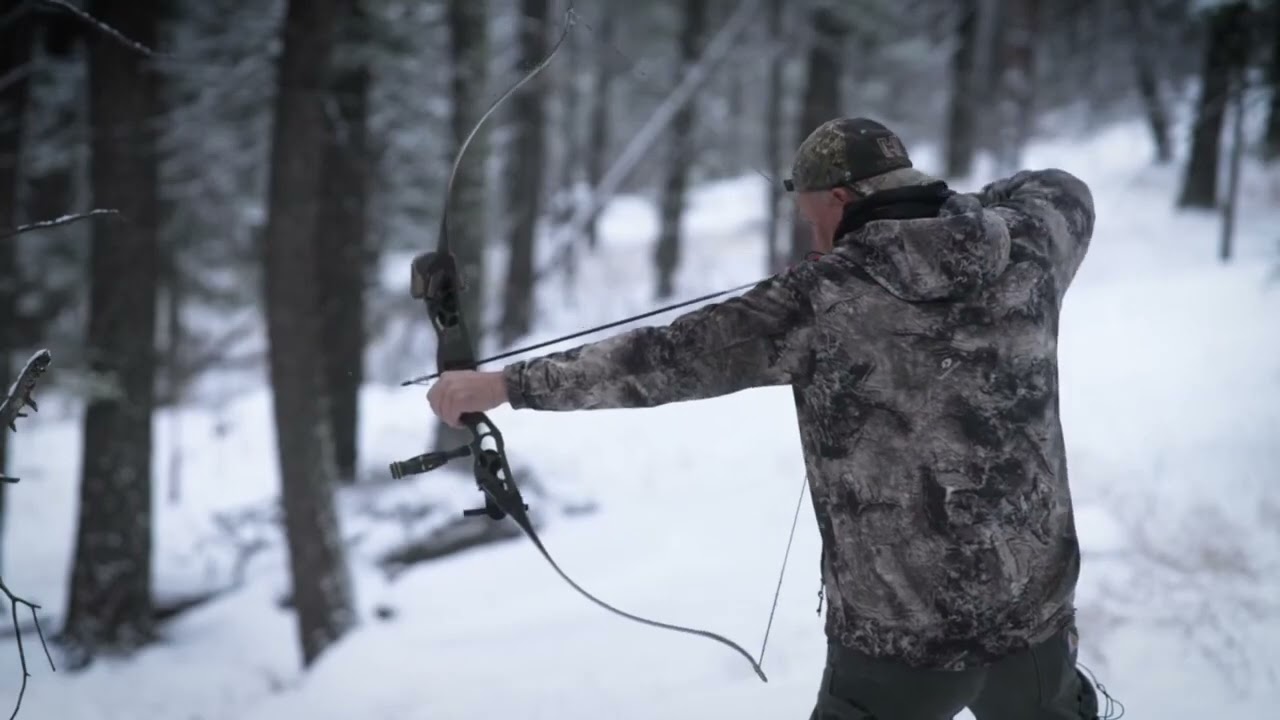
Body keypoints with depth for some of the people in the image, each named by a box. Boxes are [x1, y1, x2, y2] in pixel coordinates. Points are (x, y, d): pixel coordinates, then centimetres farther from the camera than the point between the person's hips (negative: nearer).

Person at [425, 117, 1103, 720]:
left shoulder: (825, 300, -13)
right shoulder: (1027, 252, -2)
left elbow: (669, 357, -11)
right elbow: (1065, 194, 23)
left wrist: (502, 383, -5)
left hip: (904, 635, -4)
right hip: (1036, 614, 4)